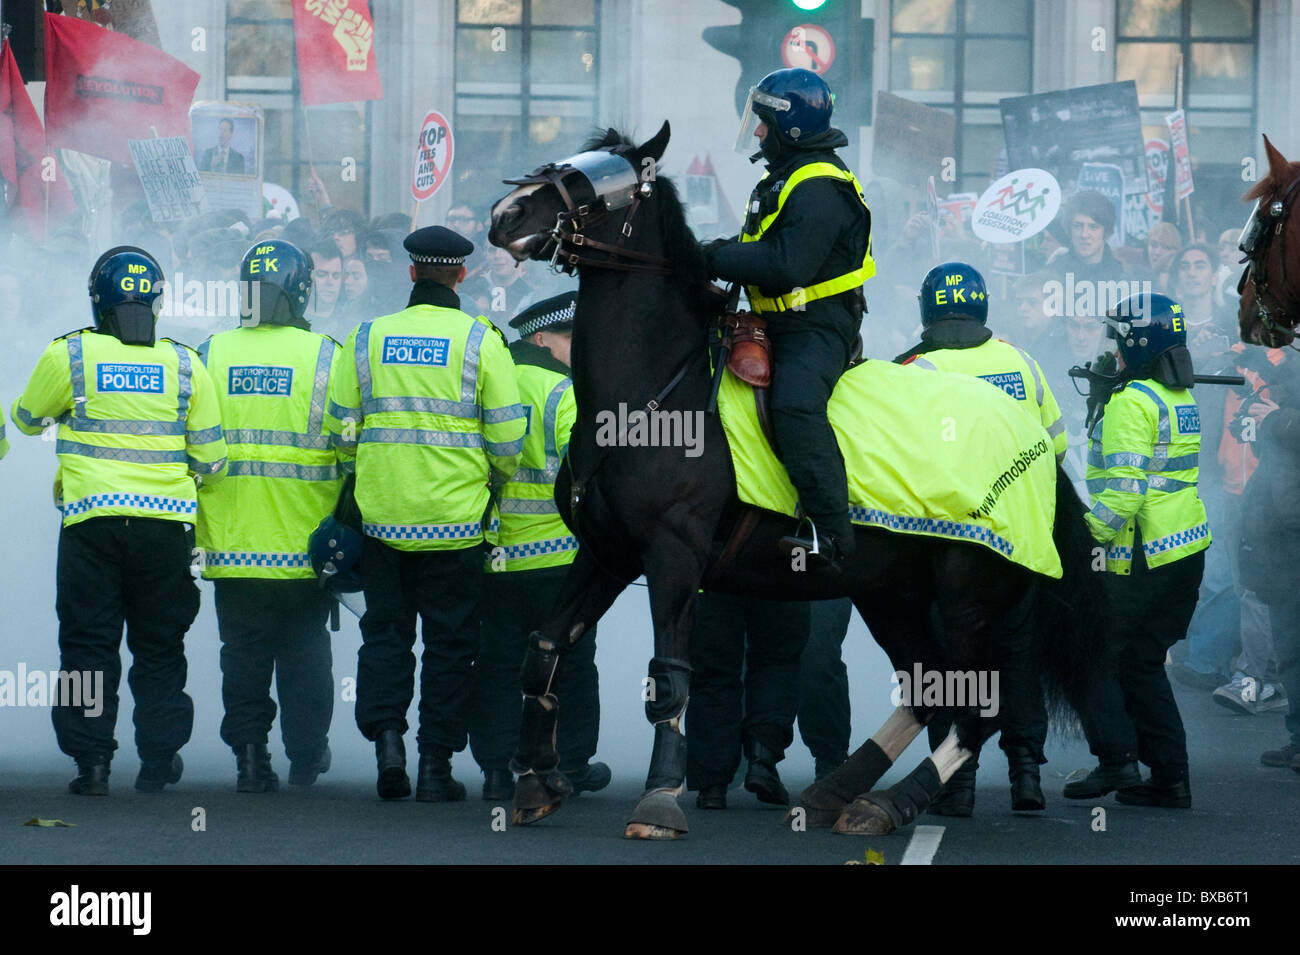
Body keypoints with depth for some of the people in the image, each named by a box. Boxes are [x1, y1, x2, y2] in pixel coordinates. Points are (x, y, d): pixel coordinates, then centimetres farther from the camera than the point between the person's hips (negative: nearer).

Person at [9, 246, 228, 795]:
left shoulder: (70, 355, -2)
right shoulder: (185, 364, 3)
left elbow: (26, 419, 14)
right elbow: (211, 461, 5)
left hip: (92, 522, -2)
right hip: (165, 523, 2)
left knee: (88, 644, 5)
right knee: (159, 647, 13)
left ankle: (91, 761, 0)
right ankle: (159, 757, 14)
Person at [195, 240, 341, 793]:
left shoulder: (211, 355, 1)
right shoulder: (323, 357, -6)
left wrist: (192, 523, 15)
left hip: (231, 542, 1)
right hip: (304, 546, -1)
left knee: (243, 653, 8)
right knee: (304, 650, 11)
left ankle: (250, 757, 6)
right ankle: (306, 755, 17)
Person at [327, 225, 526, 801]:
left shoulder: (366, 338, 2)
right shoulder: (481, 341, -4)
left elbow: (342, 432, 5)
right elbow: (507, 440, -4)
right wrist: (492, 476, 17)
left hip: (382, 517, 2)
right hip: (455, 518, -2)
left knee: (385, 633, 14)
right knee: (450, 643, 7)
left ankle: (386, 737, -3)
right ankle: (435, 764, 6)